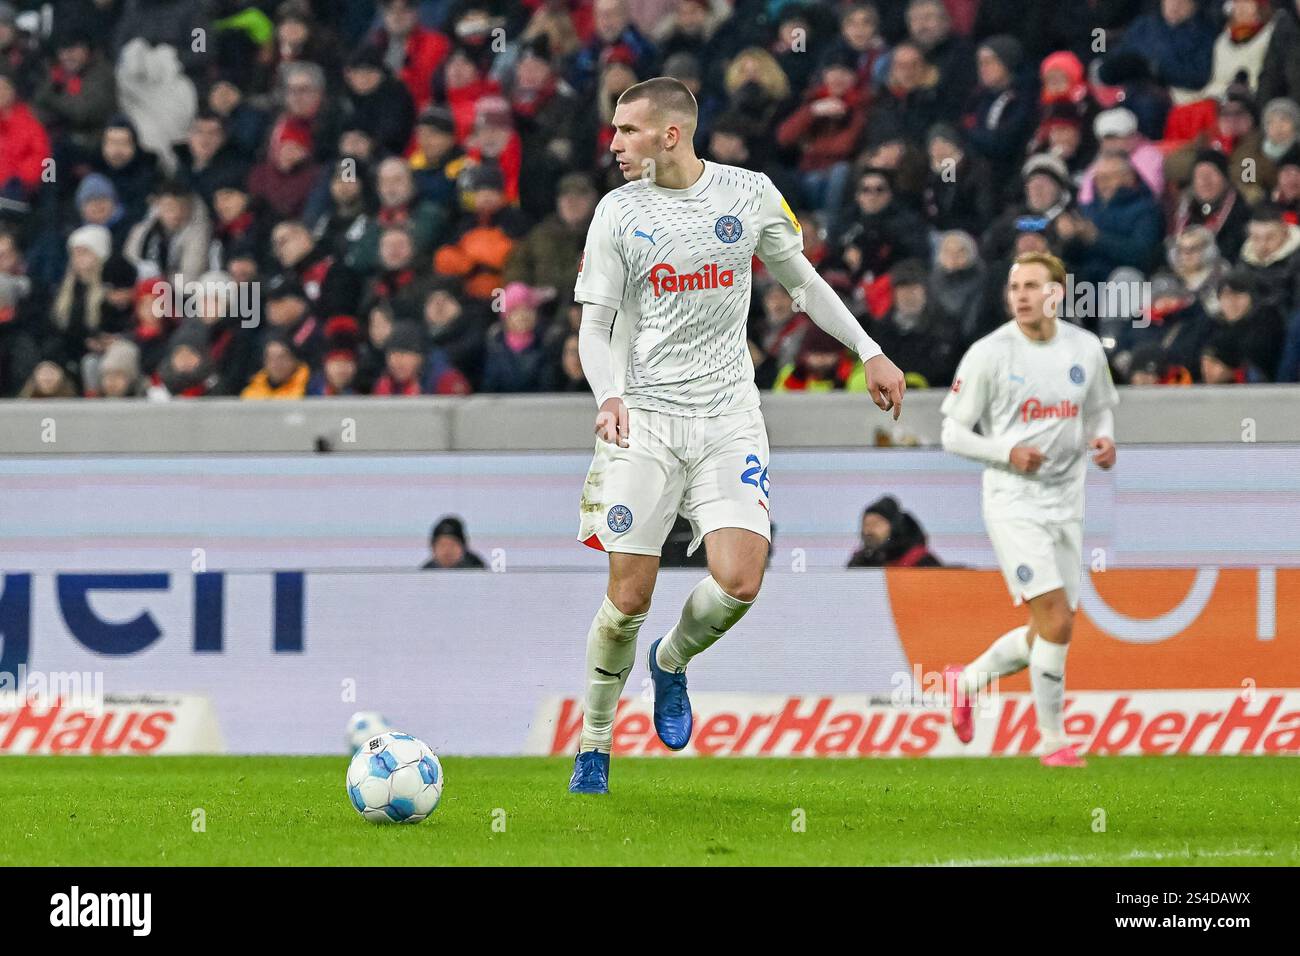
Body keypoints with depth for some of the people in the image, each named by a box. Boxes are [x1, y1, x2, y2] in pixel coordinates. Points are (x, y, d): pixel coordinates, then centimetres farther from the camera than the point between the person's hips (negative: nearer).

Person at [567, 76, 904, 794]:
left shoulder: (749, 194, 2)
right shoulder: (619, 212, 0)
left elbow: (799, 279, 18)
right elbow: (594, 324, 1)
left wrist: (868, 351, 15)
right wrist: (609, 396, -18)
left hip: (728, 418, 1)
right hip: (644, 416, -1)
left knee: (739, 581, -16)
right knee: (629, 595, -7)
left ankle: (672, 662, 17)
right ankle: (593, 747, 12)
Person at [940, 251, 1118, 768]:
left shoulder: (1086, 349, 3)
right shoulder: (989, 354, -9)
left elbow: (1100, 409, 20)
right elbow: (953, 432, -4)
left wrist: (1103, 438, -4)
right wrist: (1007, 451, -20)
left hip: (1066, 504, 5)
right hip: (1013, 502, -5)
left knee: (1048, 633, 8)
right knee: (1056, 622, -16)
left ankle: (968, 680, 34)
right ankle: (1054, 740, -2)